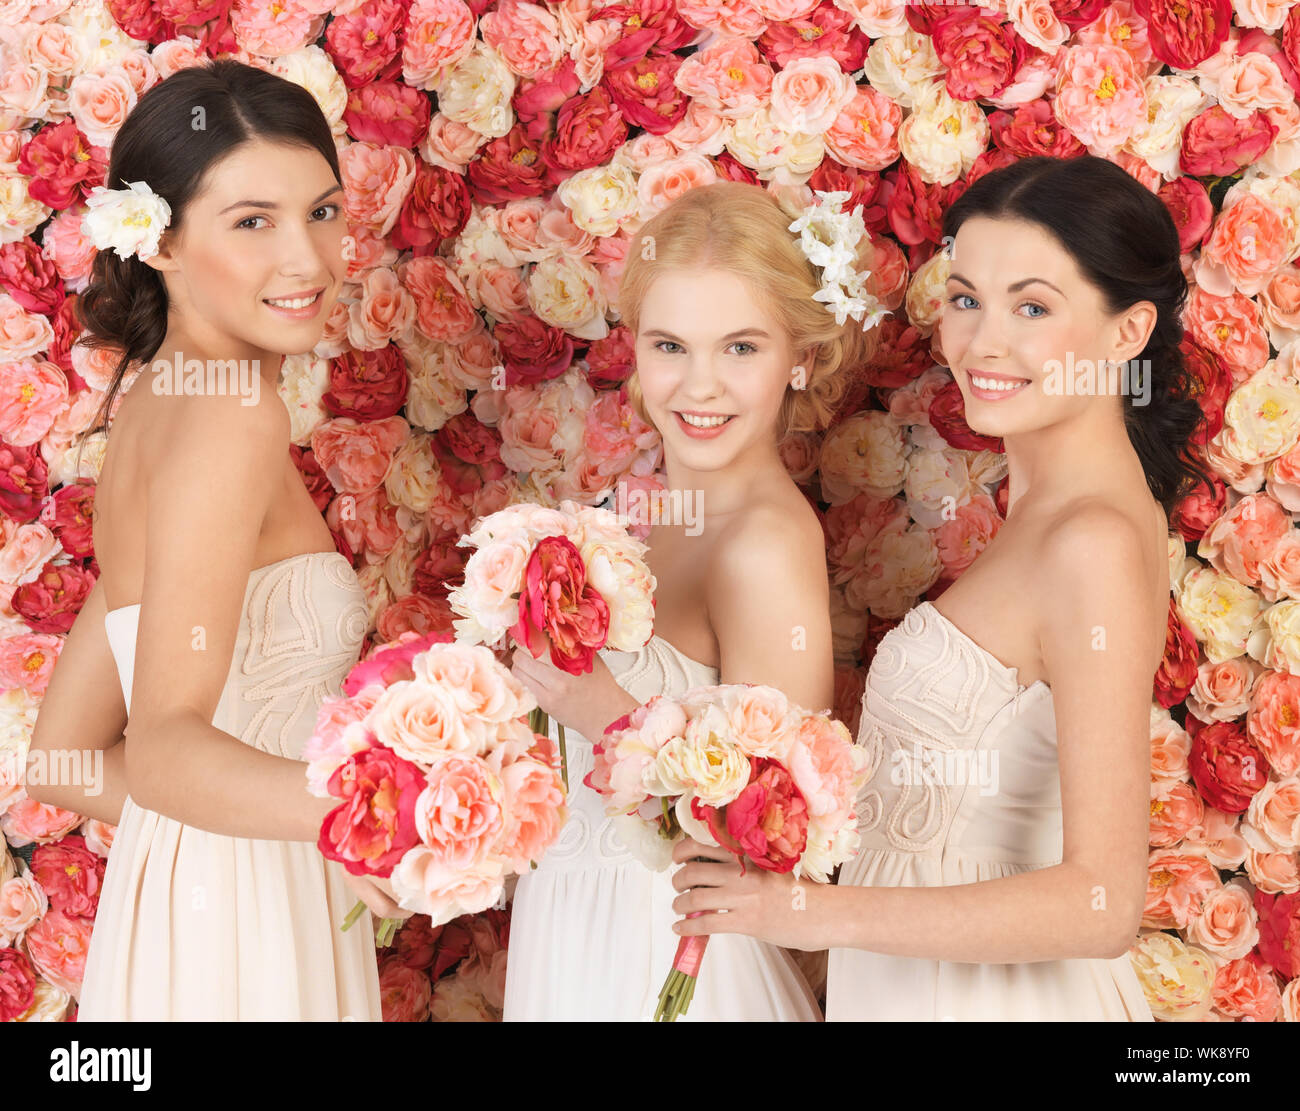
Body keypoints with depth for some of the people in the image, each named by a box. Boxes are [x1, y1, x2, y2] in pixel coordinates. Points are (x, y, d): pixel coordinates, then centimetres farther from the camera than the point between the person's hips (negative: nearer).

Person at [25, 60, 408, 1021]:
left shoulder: (150, 405, 9)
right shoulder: (232, 412, -17)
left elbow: (66, 756, 12)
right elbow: (163, 743, -29)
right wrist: (334, 804, -44)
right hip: (236, 950, -9)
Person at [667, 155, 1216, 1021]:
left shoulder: (1095, 544, -24)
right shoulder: (1044, 502, 5)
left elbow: (1103, 905, -26)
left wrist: (817, 912, -22)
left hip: (989, 992, -8)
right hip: (925, 972, 8)